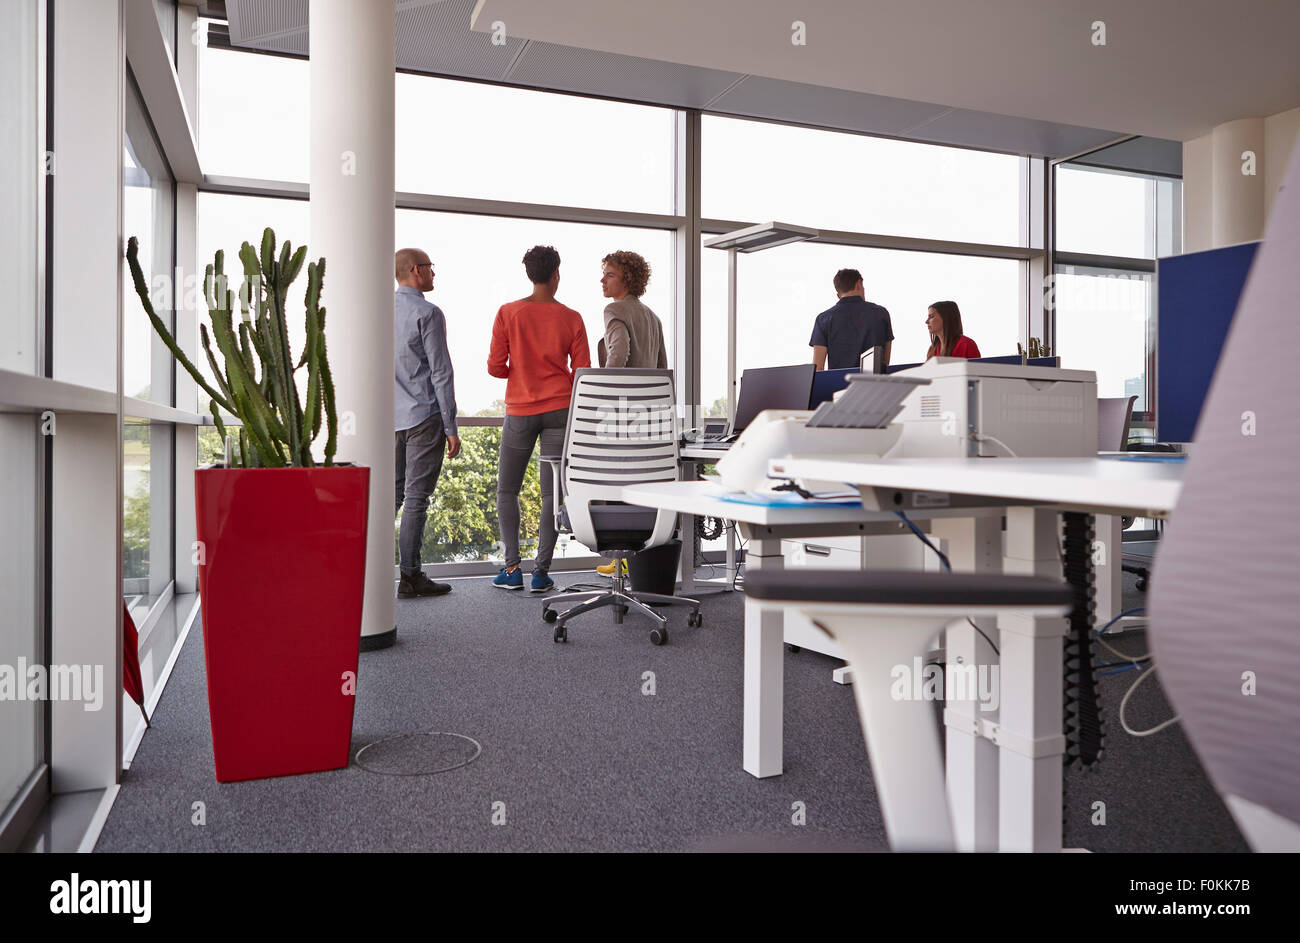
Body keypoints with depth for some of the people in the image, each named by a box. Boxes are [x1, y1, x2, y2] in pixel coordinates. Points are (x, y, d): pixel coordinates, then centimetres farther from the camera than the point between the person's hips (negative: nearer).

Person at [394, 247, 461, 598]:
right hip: (423, 416, -7)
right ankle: (409, 575, 1)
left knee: (390, 494, 12)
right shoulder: (428, 313, -9)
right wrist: (451, 427, -9)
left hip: (390, 418, 7)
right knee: (416, 497, -3)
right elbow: (440, 372, -11)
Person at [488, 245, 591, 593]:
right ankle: (542, 571, 5)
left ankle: (512, 568, 7)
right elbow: (582, 371, 0)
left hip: (520, 411, -1)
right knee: (552, 492, 5)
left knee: (507, 490, 11)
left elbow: (495, 366, -3)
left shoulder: (508, 313, -2)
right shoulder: (571, 318, 0)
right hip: (560, 410, 1)